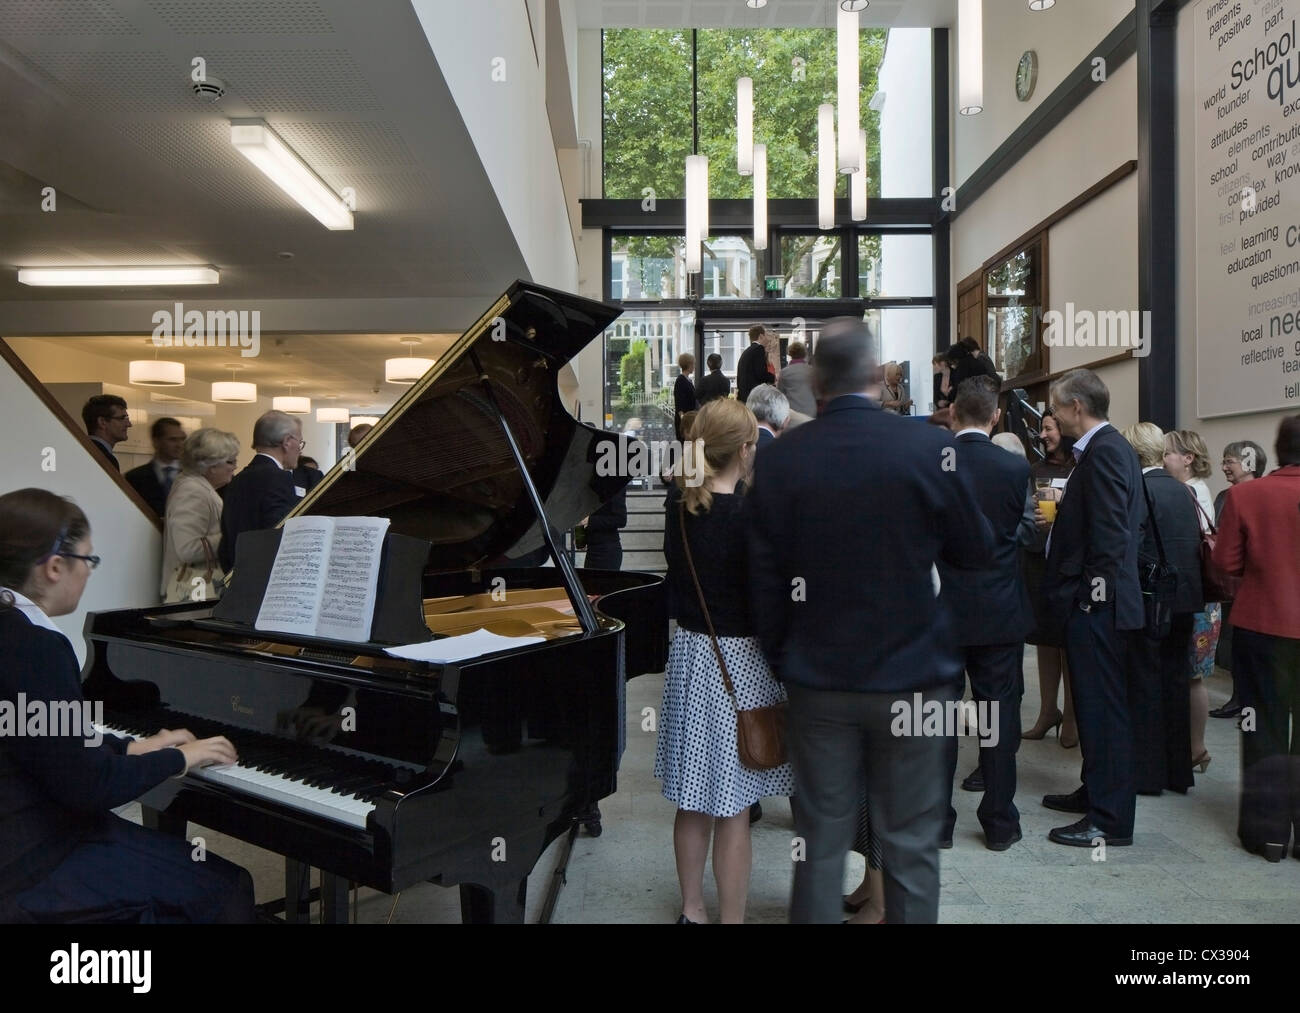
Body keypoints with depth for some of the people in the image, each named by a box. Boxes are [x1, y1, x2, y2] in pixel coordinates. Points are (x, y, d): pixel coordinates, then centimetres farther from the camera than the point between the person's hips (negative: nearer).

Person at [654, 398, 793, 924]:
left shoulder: (678, 500, -3)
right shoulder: (748, 516, -20)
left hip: (687, 649, 7)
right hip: (736, 661, -7)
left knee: (692, 800, 18)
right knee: (732, 808, 5)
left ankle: (692, 911, 34)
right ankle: (731, 918, 19)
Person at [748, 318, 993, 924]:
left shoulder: (778, 460, -7)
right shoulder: (928, 448, -12)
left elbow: (764, 580, -2)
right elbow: (975, 549, 1)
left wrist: (780, 663, 11)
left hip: (817, 681, 1)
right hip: (910, 675, -1)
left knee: (820, 841, 13)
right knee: (911, 845, 13)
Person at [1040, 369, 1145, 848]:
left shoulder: (1104, 451, -15)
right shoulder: (1107, 447, 16)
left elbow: (1110, 531, -22)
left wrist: (1091, 594, -19)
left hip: (1096, 601, -11)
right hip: (1090, 599, 11)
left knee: (1102, 706, -3)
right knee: (1092, 702, 19)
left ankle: (1110, 820, 6)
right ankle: (1095, 792, 33)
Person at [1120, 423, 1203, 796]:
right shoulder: (1181, 489, 7)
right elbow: (1196, 542, 10)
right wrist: (1188, 583, 17)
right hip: (1185, 597, 7)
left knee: (1145, 683, 3)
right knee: (1176, 681, 13)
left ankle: (1147, 772, 10)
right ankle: (1178, 771, 24)